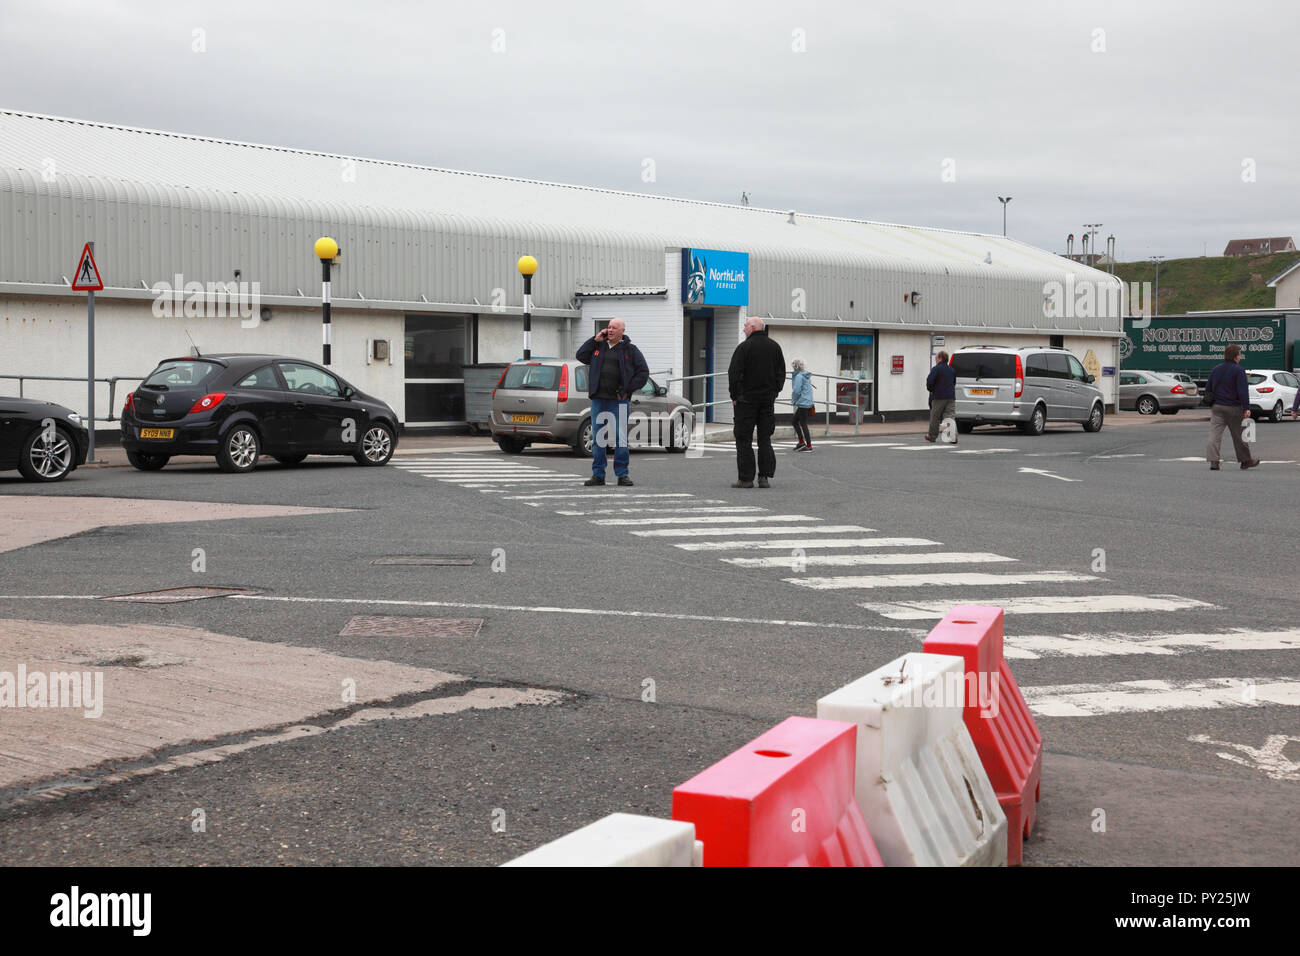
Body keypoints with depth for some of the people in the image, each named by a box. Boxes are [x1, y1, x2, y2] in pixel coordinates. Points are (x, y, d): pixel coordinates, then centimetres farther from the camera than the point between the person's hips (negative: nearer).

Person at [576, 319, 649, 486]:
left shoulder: (630, 350, 5)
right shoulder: (598, 346, 15)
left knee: (620, 438, -3)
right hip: (598, 400, 3)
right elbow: (581, 356, 11)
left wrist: (627, 389, -6)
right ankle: (598, 475, 9)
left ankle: (622, 474, 3)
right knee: (598, 438, 4)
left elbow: (643, 373, 3)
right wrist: (595, 340, 4)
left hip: (618, 401, -3)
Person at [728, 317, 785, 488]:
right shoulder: (774, 347, 9)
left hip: (747, 398, -5)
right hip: (768, 400, 5)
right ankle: (764, 477, 4)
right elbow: (781, 372, 13)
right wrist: (774, 392, 16)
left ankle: (745, 478, -3)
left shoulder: (744, 347, -9)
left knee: (744, 439, -1)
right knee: (765, 438, 8)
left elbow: (734, 374, -11)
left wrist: (734, 396, -4)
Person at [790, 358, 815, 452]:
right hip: (808, 403, 10)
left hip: (803, 403, -10)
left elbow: (796, 391, -19)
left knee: (803, 424, -4)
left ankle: (809, 446, -3)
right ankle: (801, 442, 19)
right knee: (795, 421, 18)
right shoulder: (807, 376, 14)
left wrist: (793, 401, -2)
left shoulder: (799, 376, -15)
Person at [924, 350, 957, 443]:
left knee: (935, 417, 7)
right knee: (950, 416, 1)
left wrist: (930, 389, 0)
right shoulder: (951, 370, 15)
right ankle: (953, 435, -17)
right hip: (951, 396, 6)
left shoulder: (936, 369, -9)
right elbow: (954, 382, 24)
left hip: (939, 397, -5)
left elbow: (930, 381, -18)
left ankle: (932, 436, 17)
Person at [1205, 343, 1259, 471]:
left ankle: (1213, 460, -13)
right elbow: (1243, 391, -17)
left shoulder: (1216, 369, 10)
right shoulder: (1239, 371, -10)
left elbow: (1208, 388, 16)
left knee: (1215, 435, -1)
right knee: (1238, 435, 7)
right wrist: (1246, 408, -18)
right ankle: (1245, 461, 19)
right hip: (1233, 408, -4)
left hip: (1216, 407, 4)